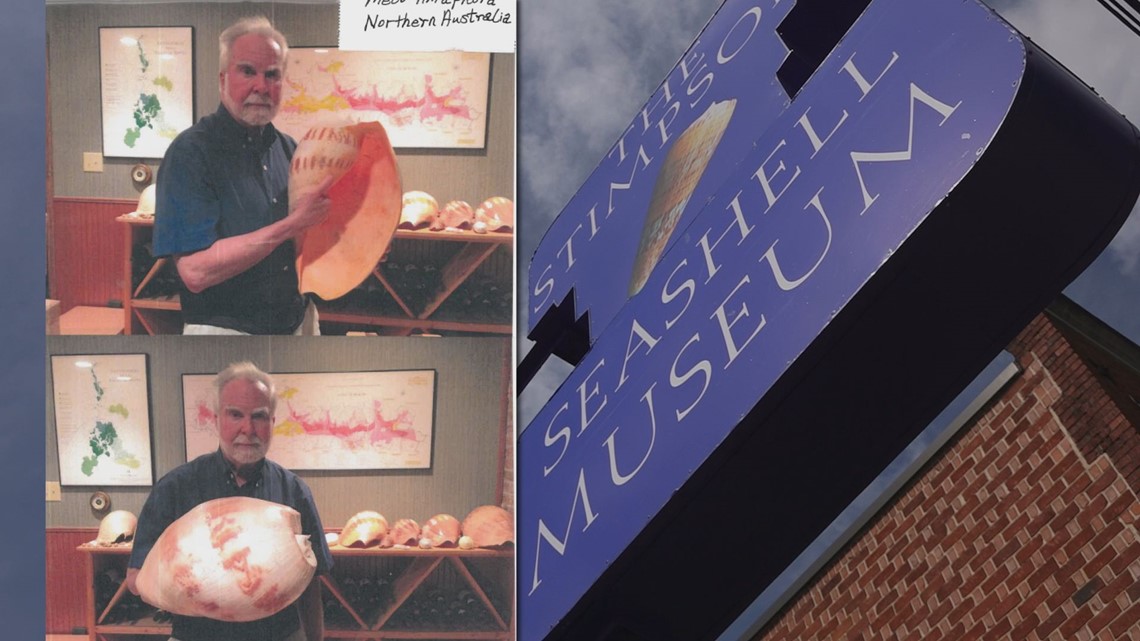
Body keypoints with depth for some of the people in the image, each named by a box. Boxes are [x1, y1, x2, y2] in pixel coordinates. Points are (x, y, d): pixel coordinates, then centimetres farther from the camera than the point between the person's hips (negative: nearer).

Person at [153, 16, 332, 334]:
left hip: (300, 321, 6)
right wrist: (294, 223, -25)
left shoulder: (288, 148, 4)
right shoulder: (190, 152, -14)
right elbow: (195, 271, -23)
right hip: (225, 328, -5)